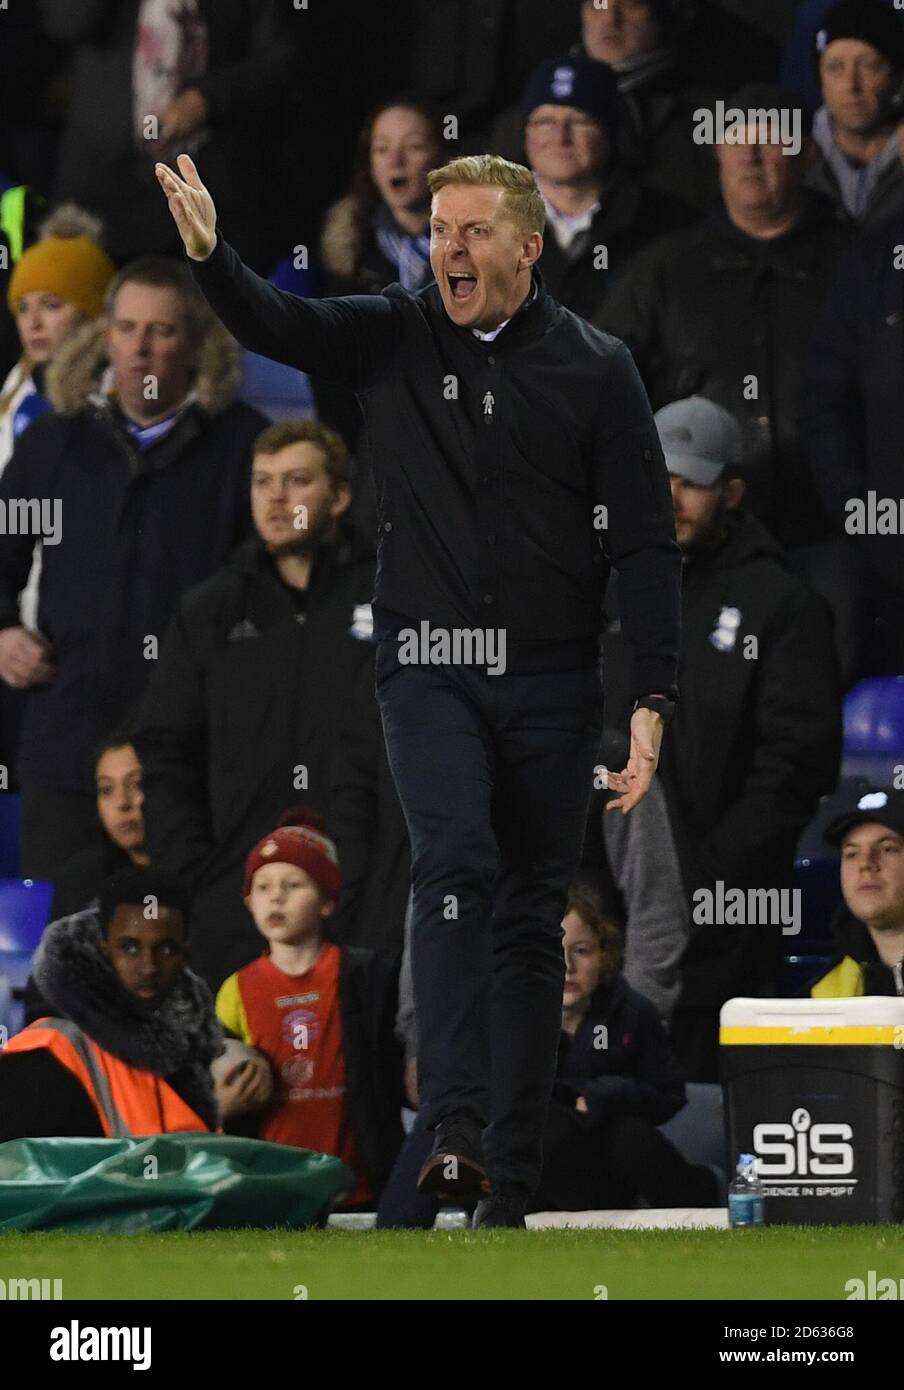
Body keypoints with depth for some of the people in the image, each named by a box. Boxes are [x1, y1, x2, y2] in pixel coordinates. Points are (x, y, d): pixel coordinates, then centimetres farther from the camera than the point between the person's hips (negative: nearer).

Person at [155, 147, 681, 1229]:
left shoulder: (594, 370, 0)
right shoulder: (393, 339, 2)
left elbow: (644, 541, 0)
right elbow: (270, 325, -14)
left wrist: (652, 701, -7)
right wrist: (210, 255, -36)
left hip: (549, 682, 1)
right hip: (429, 670, -1)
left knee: (531, 915, 4)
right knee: (454, 858, -23)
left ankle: (511, 1175, 9)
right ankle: (452, 1124, -30)